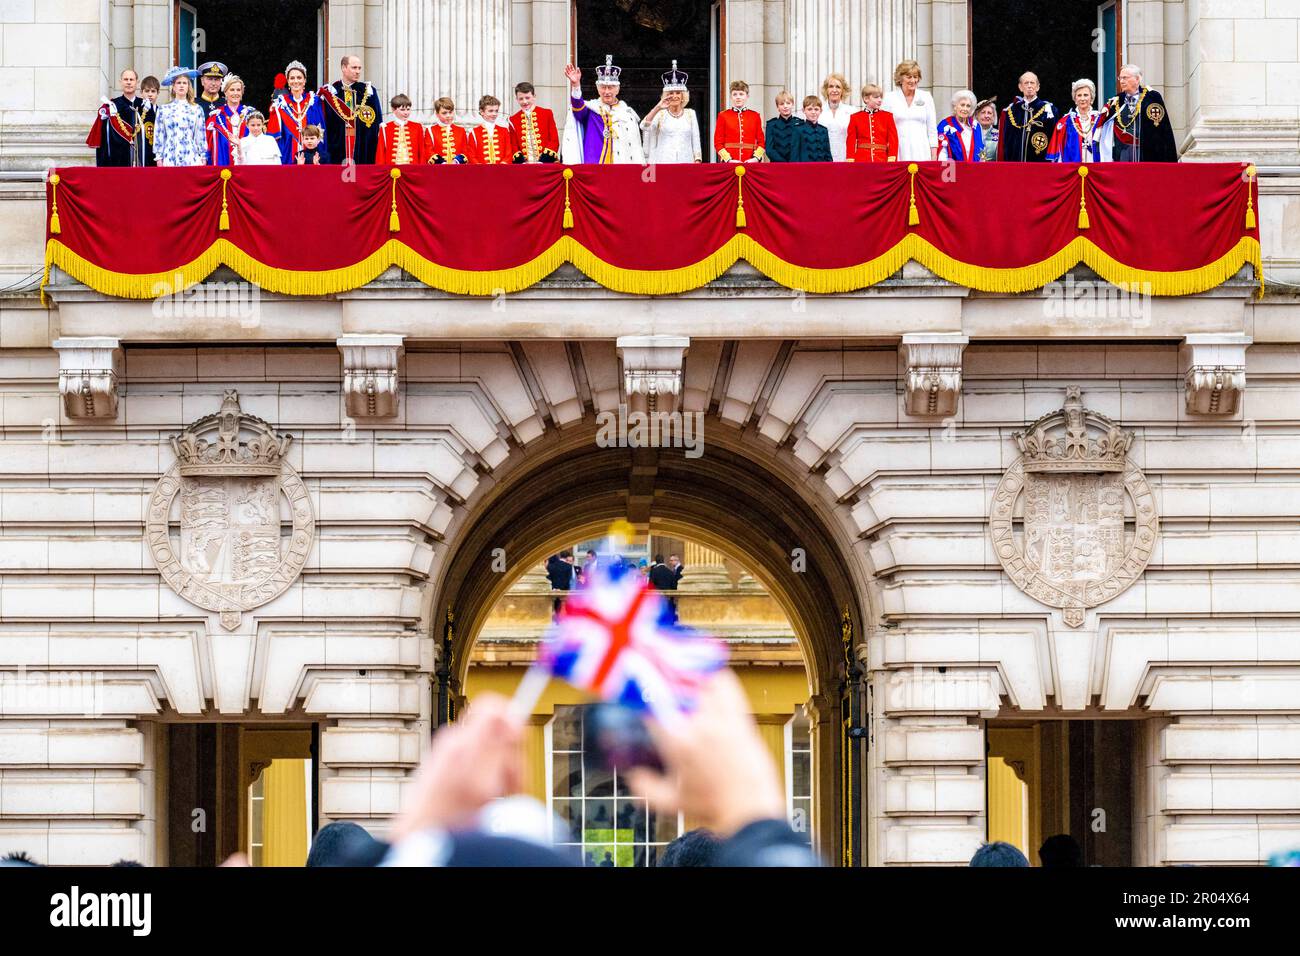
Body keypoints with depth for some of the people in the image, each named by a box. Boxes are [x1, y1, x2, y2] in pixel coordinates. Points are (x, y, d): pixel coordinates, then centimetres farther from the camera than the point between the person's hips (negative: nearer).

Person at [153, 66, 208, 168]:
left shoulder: (196, 109, 9)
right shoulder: (164, 109, 8)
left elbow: (201, 135, 9)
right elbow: (159, 135, 8)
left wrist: (203, 157, 5)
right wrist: (159, 158, 3)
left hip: (192, 159, 0)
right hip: (170, 158, 0)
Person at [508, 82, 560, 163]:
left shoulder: (547, 114, 8)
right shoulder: (513, 120, 12)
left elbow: (554, 141, 6)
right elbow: (514, 146, 11)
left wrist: (546, 155, -9)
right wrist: (518, 158, -9)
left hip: (546, 163, -1)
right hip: (525, 165, 1)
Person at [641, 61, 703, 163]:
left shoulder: (690, 114, 13)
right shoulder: (660, 114, 8)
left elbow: (695, 140, 12)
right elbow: (644, 127, -10)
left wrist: (697, 161, 2)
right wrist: (657, 108, -19)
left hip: (686, 162, 1)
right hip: (664, 162, -1)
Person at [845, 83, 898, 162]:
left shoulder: (887, 116, 8)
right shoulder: (856, 117, 6)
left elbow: (893, 140, 5)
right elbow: (851, 141, 6)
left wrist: (891, 161, -6)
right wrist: (850, 162, -2)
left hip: (882, 161, 0)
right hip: (861, 161, 0)